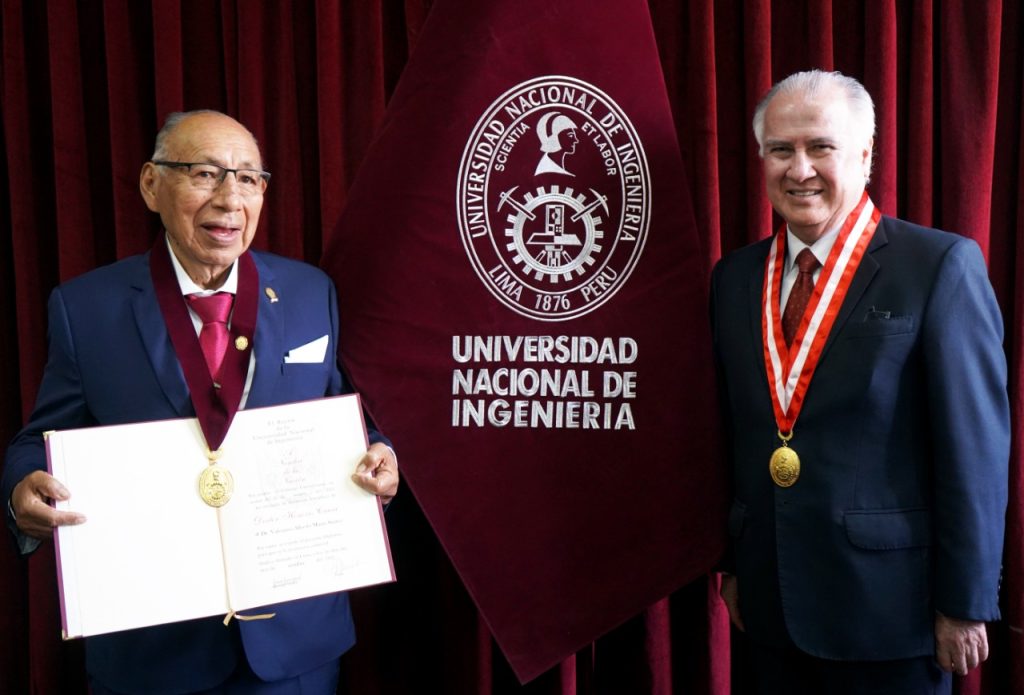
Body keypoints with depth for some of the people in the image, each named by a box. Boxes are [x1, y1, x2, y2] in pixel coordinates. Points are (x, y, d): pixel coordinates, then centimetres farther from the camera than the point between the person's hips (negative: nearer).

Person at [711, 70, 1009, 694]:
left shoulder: (942, 265, -10)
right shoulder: (735, 276, 5)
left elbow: (976, 448, -10)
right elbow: (731, 434, 9)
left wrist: (965, 603, -9)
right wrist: (731, 564, 11)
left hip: (887, 606, -4)